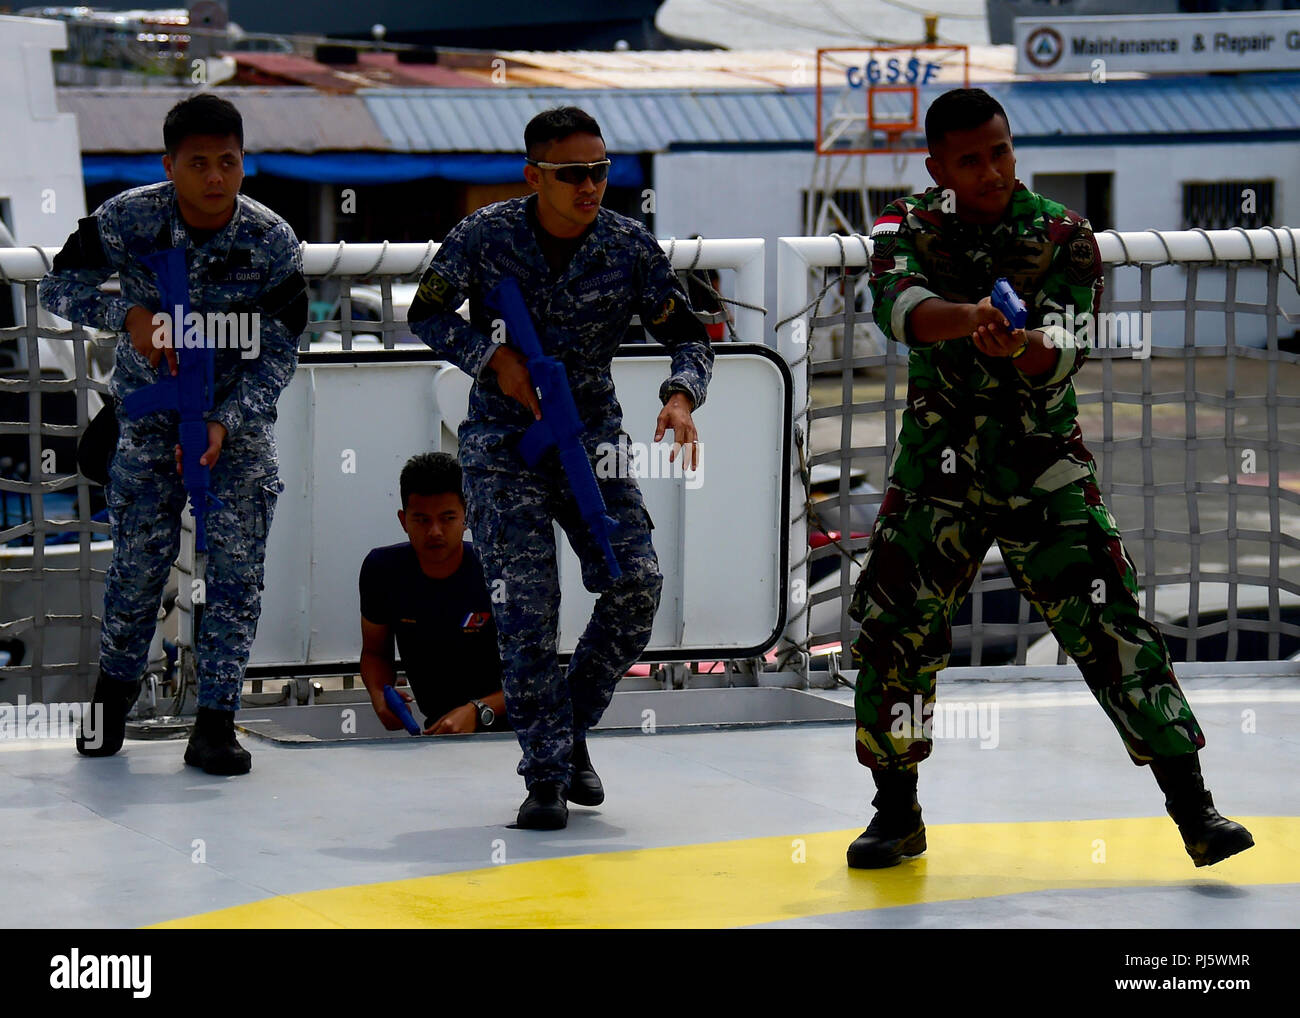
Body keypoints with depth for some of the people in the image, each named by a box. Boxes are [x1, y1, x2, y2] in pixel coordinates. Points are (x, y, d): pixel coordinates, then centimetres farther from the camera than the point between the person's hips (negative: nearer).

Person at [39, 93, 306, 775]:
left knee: (237, 560, -10)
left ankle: (215, 722, -3)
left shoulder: (273, 243, -18)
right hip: (149, 408, 0)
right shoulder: (127, 219, -18)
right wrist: (128, 315, -26)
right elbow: (60, 285, -8)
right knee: (140, 553, -1)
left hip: (240, 412, 0)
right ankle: (115, 685, 27)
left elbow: (278, 354, -13)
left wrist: (223, 425, -26)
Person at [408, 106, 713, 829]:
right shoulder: (485, 237, -10)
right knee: (527, 603, -13)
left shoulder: (632, 247, -6)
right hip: (504, 439, -2)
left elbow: (689, 336, 0)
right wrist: (494, 356, -14)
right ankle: (546, 774, -4)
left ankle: (573, 730, 9)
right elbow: (427, 314, 1)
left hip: (594, 436, 2)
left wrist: (681, 396, -20)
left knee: (638, 582, -13)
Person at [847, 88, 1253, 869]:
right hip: (937, 465, 2)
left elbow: (1067, 352, -17)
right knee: (892, 625, -2)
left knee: (1111, 625, -10)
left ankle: (1193, 808, -7)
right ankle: (897, 815, 16)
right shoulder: (910, 230, -1)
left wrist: (1019, 346, -41)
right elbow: (898, 305, -23)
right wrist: (968, 316, -43)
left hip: (1045, 468, -2)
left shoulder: (1065, 237, -5)